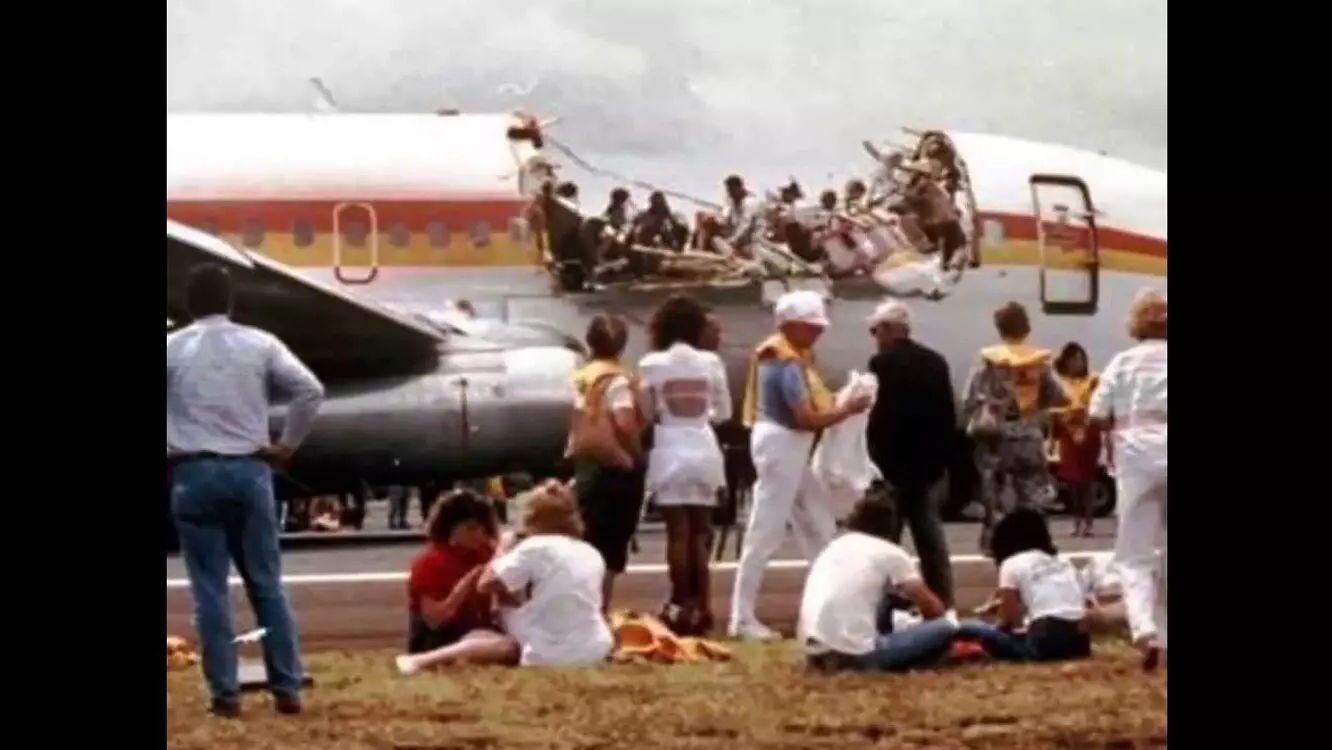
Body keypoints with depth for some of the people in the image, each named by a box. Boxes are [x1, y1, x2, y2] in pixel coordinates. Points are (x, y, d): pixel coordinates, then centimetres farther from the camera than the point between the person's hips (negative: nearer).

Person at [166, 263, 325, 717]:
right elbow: (311, 391, -3)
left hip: (193, 474, -1)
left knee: (210, 590, 1)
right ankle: (287, 689, 5)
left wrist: (167, 453, 5)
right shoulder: (259, 344, 4)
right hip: (249, 470, 1)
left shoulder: (171, 348, 2)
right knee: (266, 584, 7)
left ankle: (225, 693, -1)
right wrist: (287, 445, 5)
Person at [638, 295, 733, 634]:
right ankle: (702, 607, 10)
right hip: (704, 450, 3)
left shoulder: (652, 364, -7)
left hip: (671, 451, -3)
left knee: (678, 534, 1)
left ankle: (682, 606, -1)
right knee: (699, 535, 10)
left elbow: (644, 413, -3)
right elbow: (723, 412, 8)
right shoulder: (711, 362, 0)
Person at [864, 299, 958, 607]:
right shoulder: (935, 362, 8)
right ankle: (943, 602, 9)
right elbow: (948, 414, 10)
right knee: (930, 533, 10)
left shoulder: (882, 364, -12)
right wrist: (943, 457, 15)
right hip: (926, 460, 6)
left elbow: (878, 415, -16)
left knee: (886, 535, -1)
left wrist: (873, 458, -8)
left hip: (892, 461, -6)